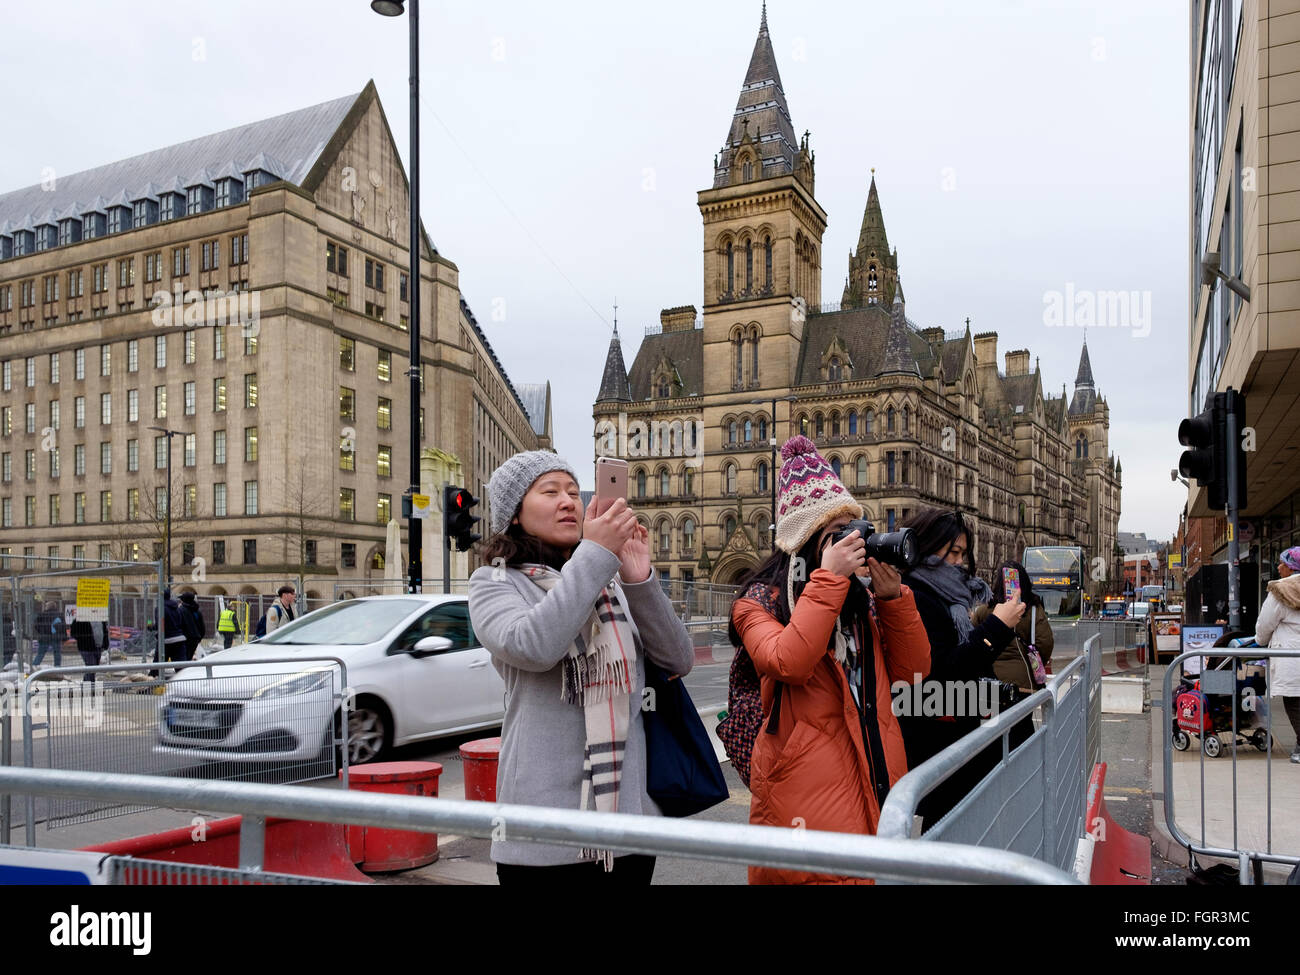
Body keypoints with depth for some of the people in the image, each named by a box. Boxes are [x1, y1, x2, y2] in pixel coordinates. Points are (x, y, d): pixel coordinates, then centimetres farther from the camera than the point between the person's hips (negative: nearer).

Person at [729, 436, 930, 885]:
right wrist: (829, 578, -17)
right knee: (825, 873, -5)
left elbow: (912, 670, 9)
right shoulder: (760, 600, -1)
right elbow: (789, 663, -21)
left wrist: (892, 595, -3)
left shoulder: (862, 594, 14)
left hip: (875, 775, 5)